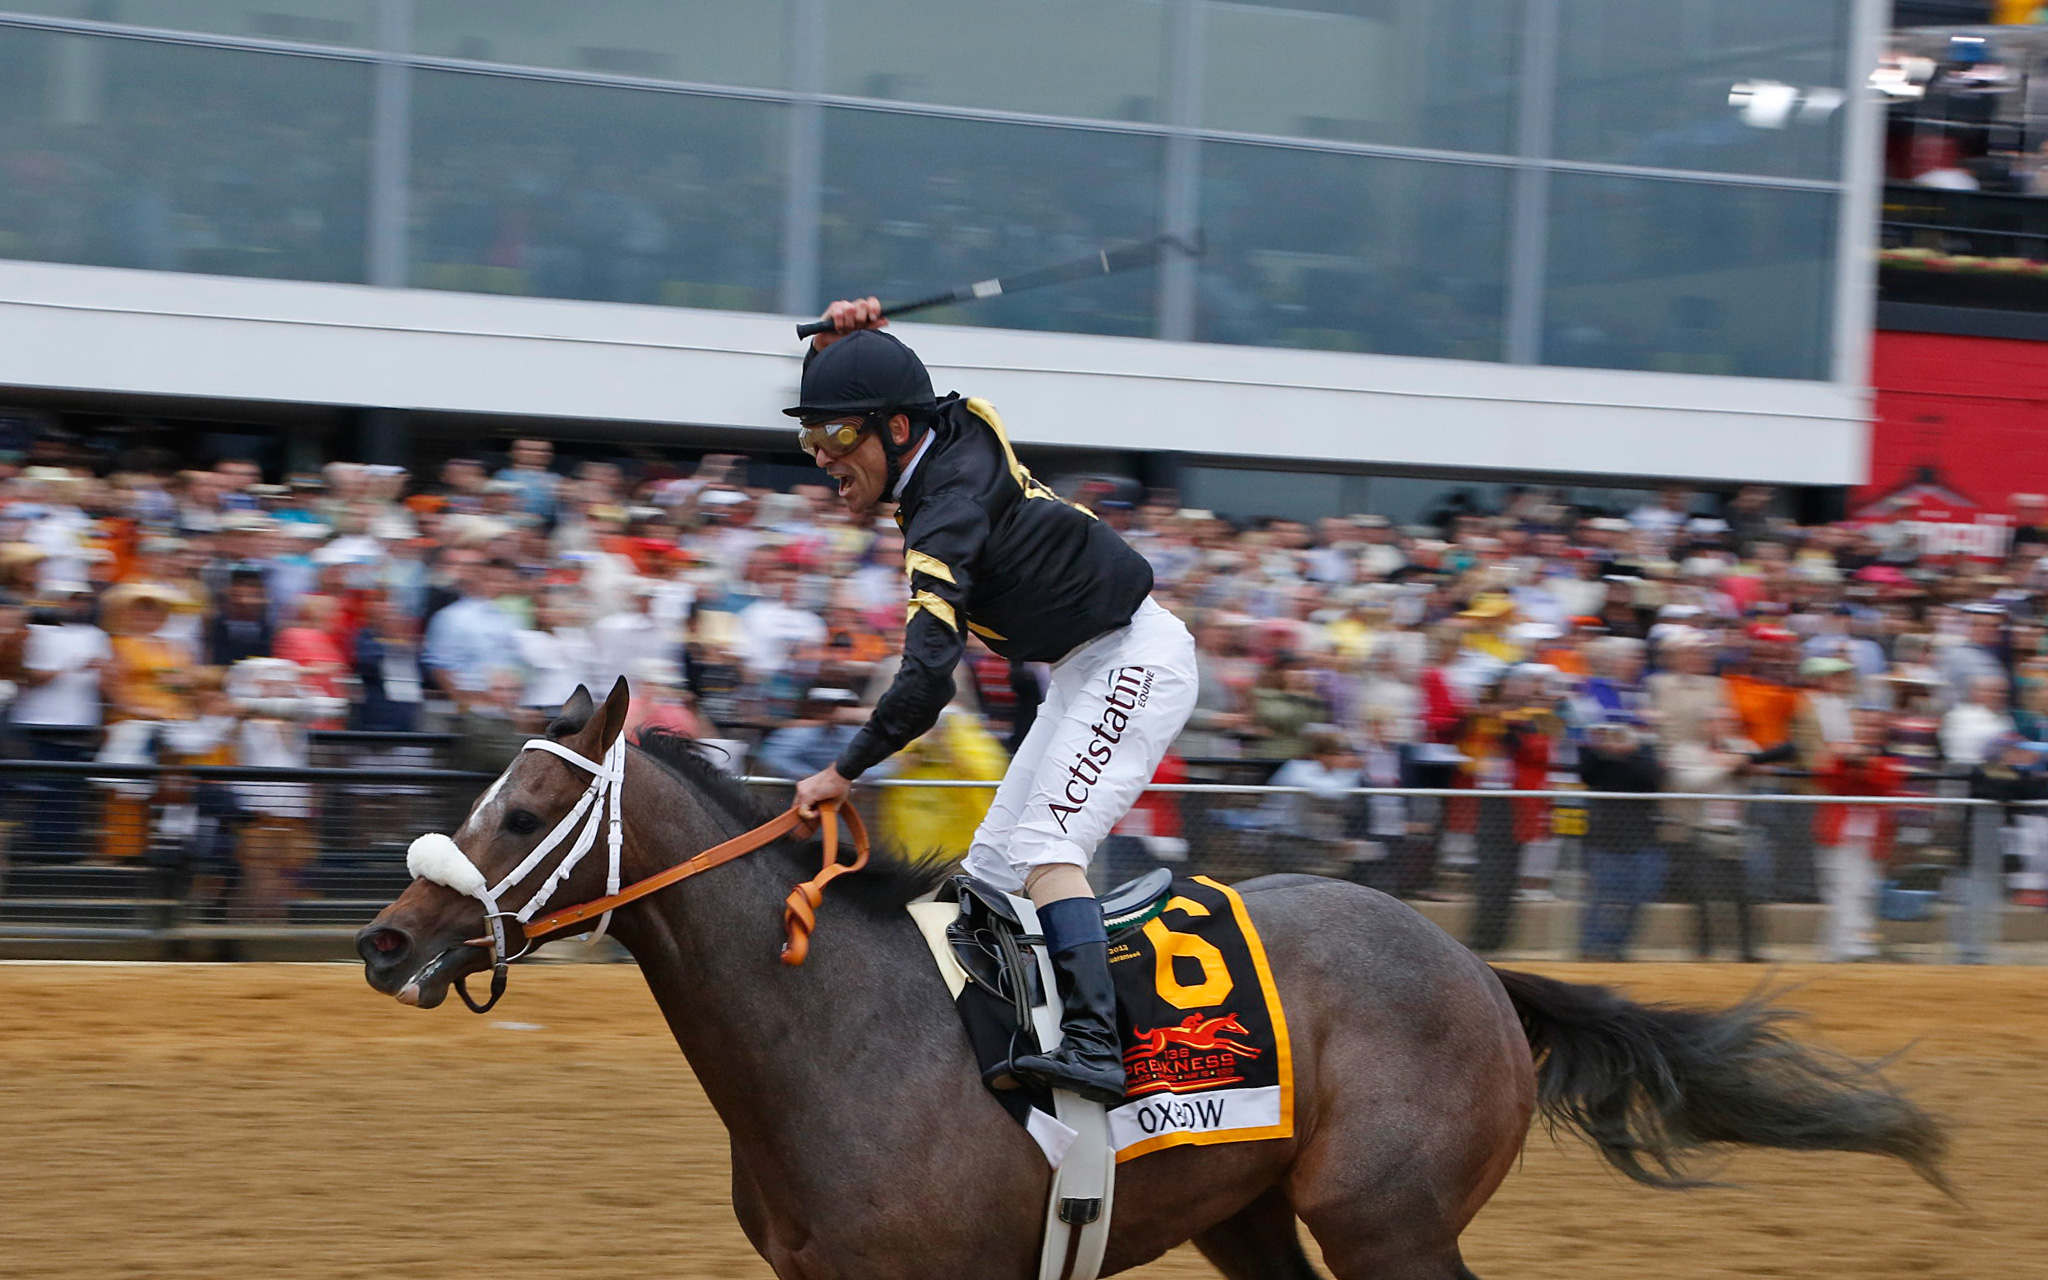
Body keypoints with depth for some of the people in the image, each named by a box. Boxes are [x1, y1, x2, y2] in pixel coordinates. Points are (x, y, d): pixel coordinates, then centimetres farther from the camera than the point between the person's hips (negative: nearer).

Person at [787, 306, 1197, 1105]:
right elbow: (835, 400, 21)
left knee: (1045, 843, -25)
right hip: (1086, 671, 11)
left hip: (1135, 659, -11)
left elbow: (927, 678, -35)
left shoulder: (948, 511, -27)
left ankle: (1094, 1045, -37)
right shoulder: (954, 433, 0)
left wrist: (844, 772, -28)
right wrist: (838, 341, -3)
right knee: (991, 864, 8)